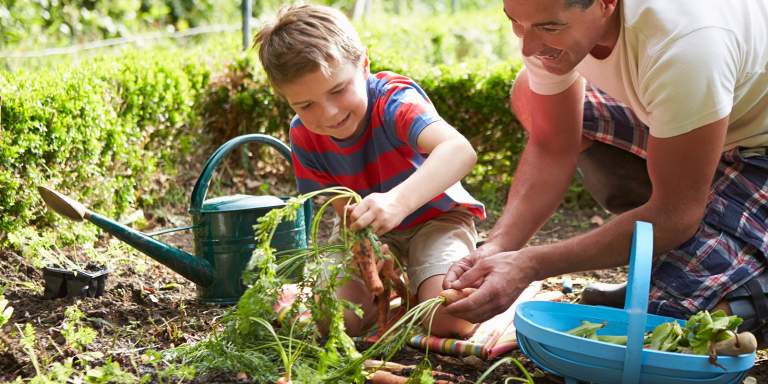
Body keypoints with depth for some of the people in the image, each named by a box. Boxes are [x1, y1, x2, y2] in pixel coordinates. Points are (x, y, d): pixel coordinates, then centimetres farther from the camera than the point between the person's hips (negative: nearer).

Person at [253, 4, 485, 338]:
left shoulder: (392, 100, -33)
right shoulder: (303, 136, -15)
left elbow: (460, 150, -53)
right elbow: (346, 209, -12)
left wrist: (397, 202, -70)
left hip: (436, 217, -4)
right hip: (374, 232, 4)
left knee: (449, 320, -27)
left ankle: (420, 284, 8)